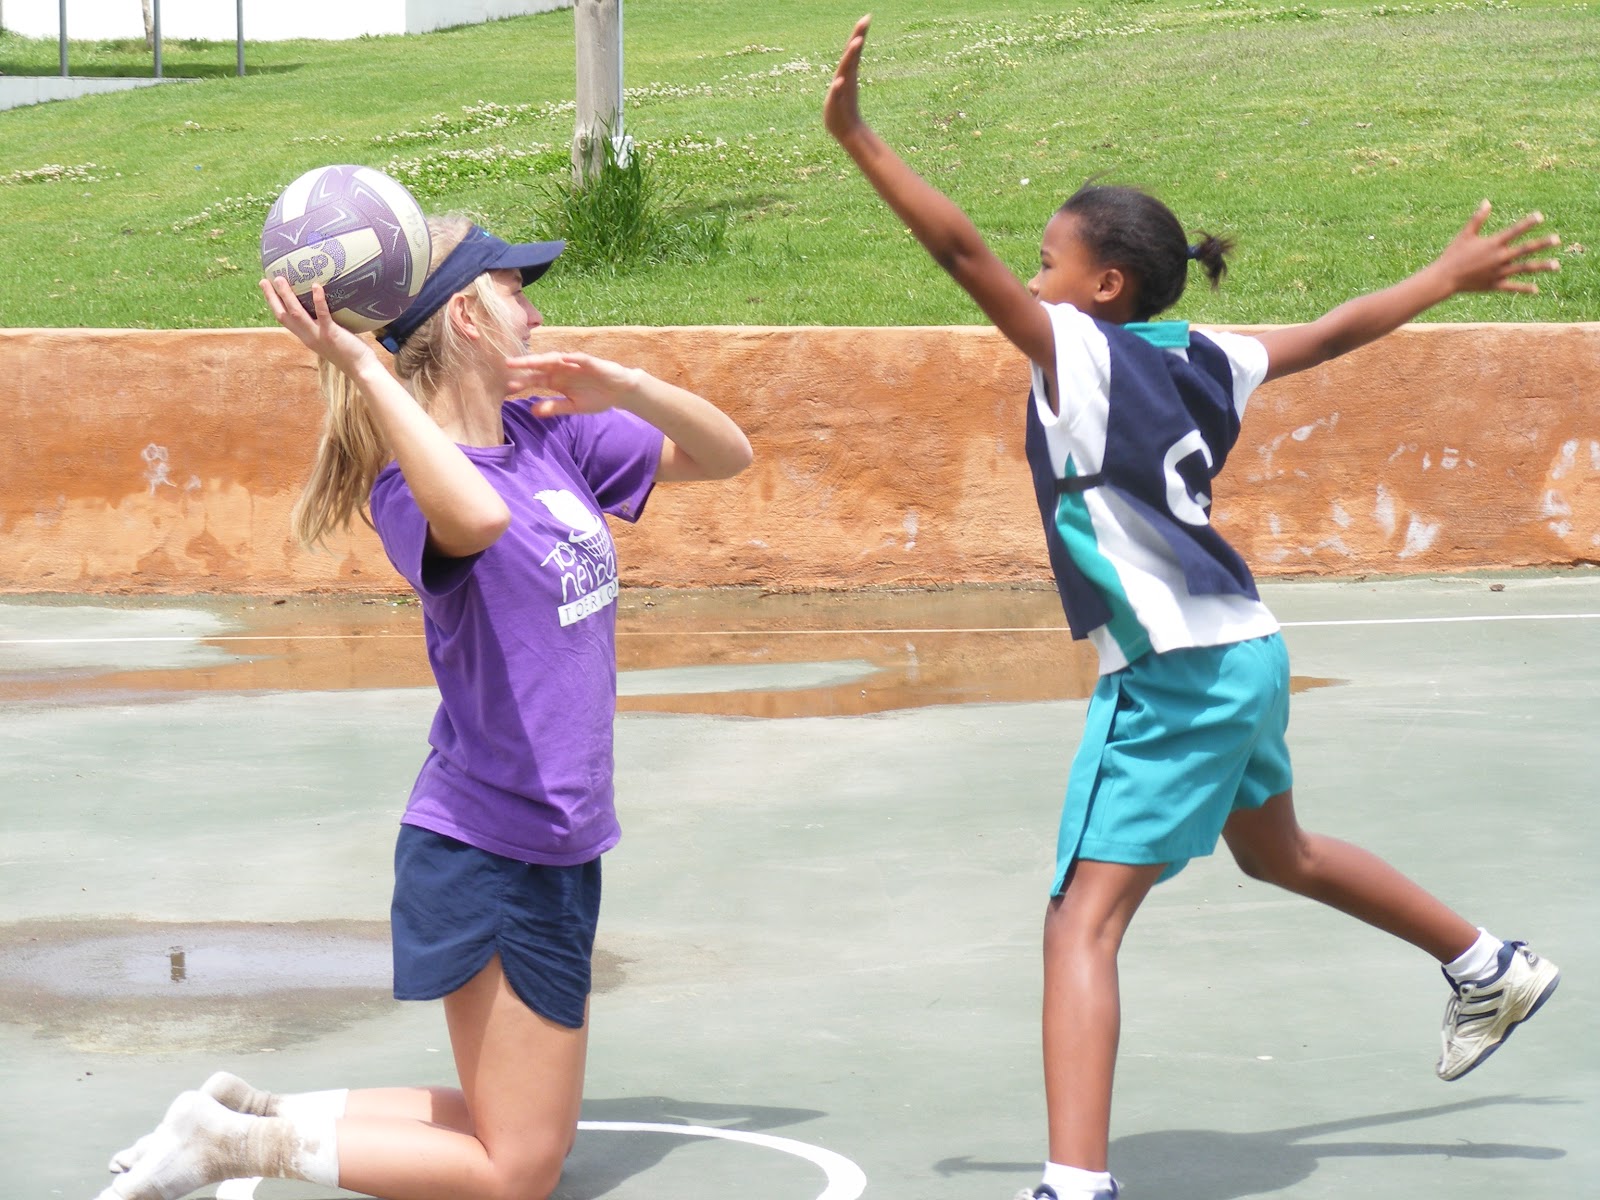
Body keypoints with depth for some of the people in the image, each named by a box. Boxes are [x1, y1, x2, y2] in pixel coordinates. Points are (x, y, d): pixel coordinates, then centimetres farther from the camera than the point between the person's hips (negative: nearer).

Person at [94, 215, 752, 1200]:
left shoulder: (550, 436, 6)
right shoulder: (417, 484, -19)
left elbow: (724, 455, 12)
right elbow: (478, 518, -44)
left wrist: (626, 388, -7)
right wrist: (360, 366, -39)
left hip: (556, 843, 9)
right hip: (492, 852, -9)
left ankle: (250, 1114, 17)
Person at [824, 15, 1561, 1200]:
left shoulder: (1080, 350, -13)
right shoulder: (1198, 357, 7)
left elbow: (962, 251, -22)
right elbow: (1333, 332, 19)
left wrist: (857, 137, -22)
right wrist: (1450, 276, 34)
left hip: (1173, 676, -9)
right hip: (1244, 651, 9)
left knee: (1082, 925, -13)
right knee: (1277, 850, 35)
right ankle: (1491, 967, 52)